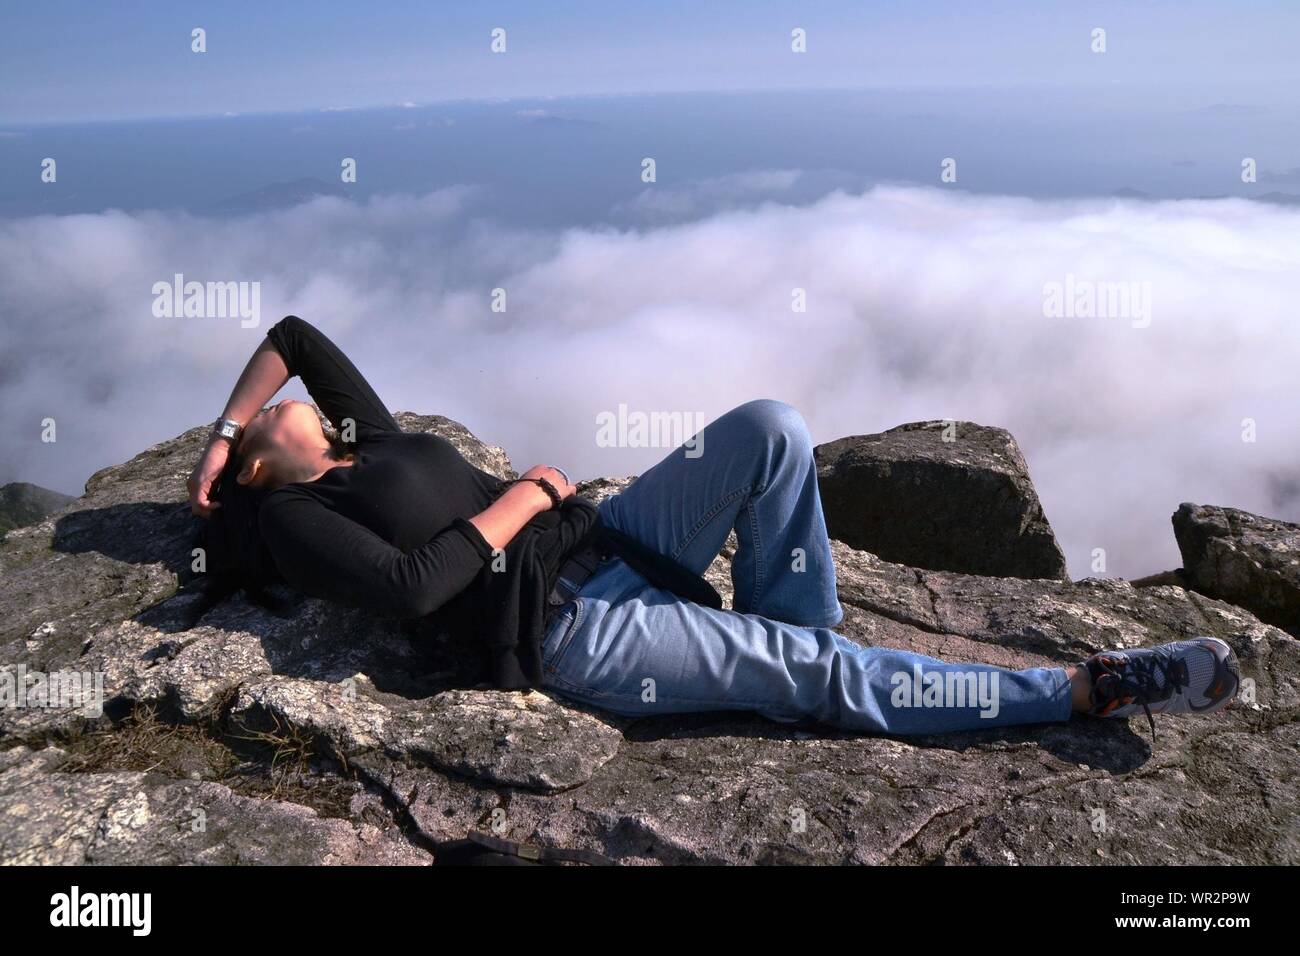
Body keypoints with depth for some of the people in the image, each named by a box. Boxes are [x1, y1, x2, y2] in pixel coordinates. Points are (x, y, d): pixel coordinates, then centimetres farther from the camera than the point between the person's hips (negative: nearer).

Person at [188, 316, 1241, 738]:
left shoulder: (374, 441, 21)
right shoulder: (291, 519, -1)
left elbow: (294, 330, 31)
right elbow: (411, 584, -19)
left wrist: (218, 434, 28)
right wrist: (522, 498, -11)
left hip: (602, 543, 8)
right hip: (576, 630, -8)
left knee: (770, 428, -13)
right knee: (826, 676, -15)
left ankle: (788, 639, 1)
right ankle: (1092, 687, -4)